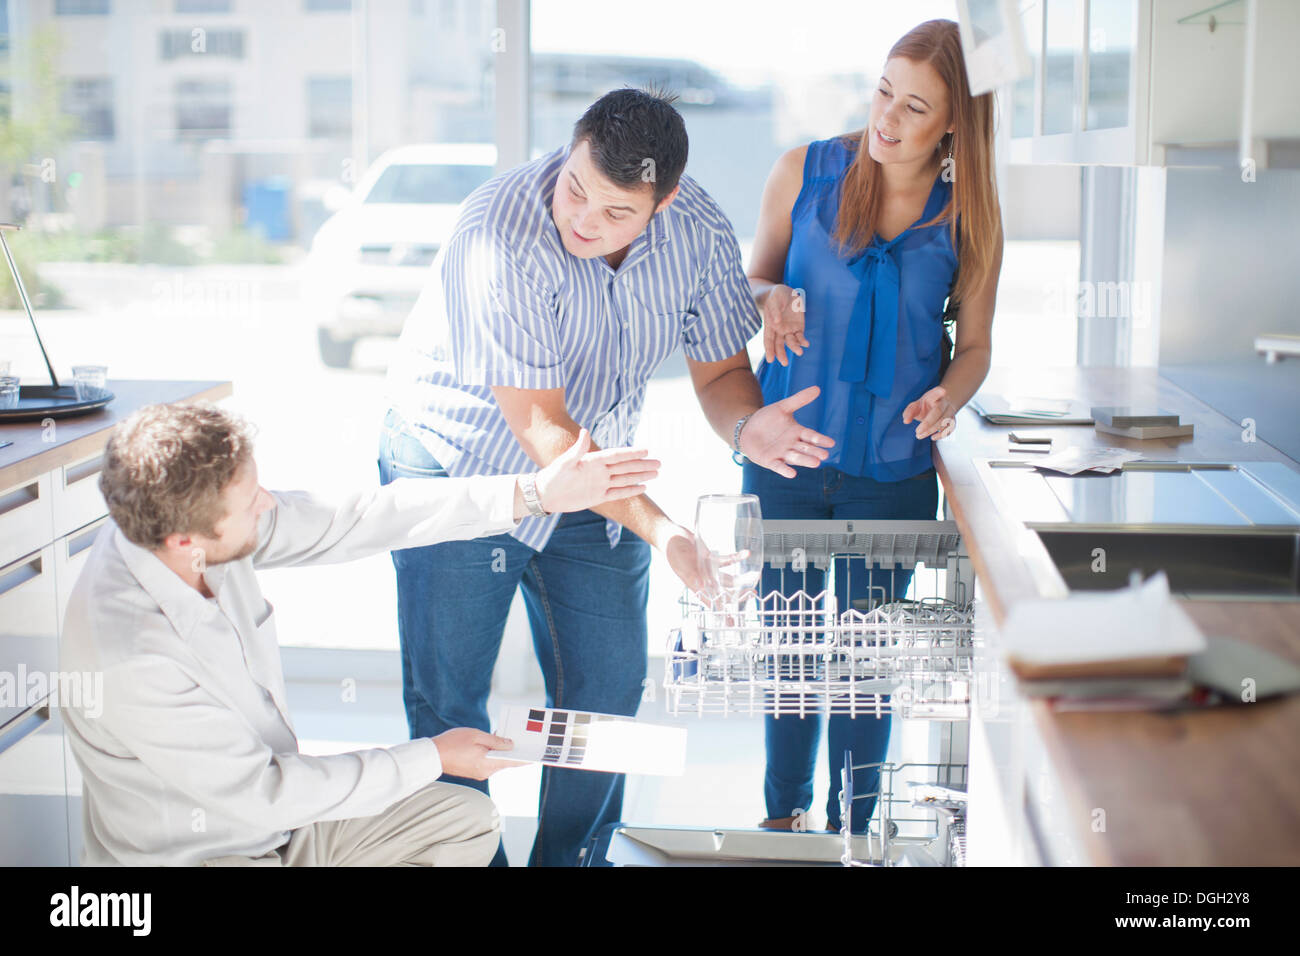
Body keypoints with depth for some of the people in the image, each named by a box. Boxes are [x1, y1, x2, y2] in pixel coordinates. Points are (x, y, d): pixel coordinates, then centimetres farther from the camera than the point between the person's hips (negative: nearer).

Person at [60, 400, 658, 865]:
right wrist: (432, 758, -15)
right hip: (191, 855, -8)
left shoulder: (187, 527, -13)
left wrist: (533, 493, -5)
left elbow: (353, 523, -4)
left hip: (269, 816, 8)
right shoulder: (126, 656, -34)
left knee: (469, 821, 11)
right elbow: (261, 793, -25)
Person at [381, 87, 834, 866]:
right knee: (448, 698, -1)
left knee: (608, 685, 6)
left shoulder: (699, 231, -16)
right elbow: (540, 428, -33)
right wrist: (658, 528, -42)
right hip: (461, 463, -4)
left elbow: (720, 369, -5)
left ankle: (575, 858, 25)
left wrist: (747, 426, -30)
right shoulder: (502, 236, -33)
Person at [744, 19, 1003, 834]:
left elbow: (975, 345, 3)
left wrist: (948, 396, -19)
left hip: (894, 469, 0)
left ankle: (852, 827, 29)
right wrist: (771, 300, -17)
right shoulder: (807, 172, -5)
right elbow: (755, 278, 6)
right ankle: (784, 813, 32)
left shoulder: (969, 217, -5)